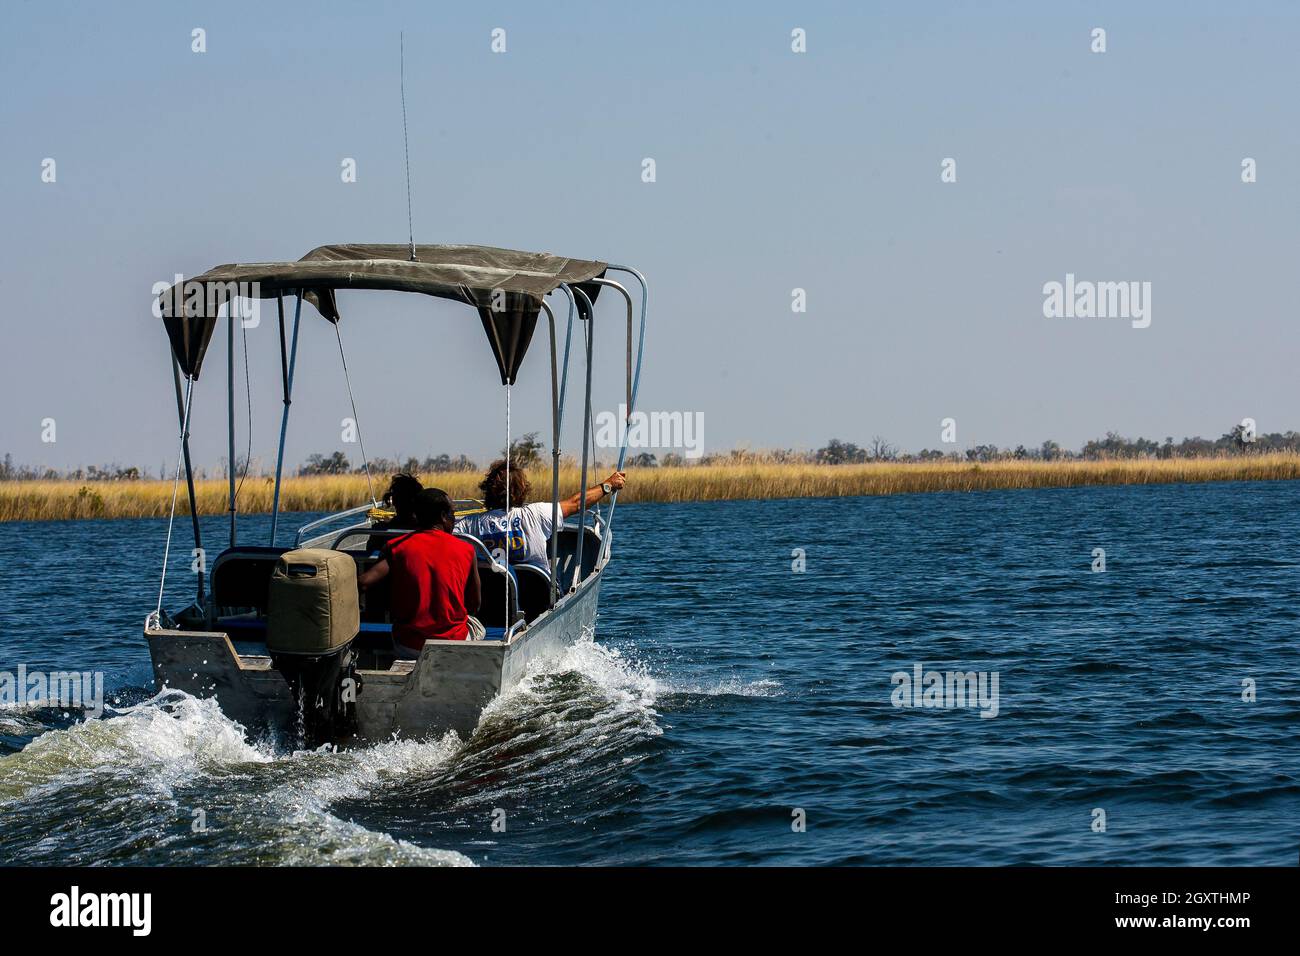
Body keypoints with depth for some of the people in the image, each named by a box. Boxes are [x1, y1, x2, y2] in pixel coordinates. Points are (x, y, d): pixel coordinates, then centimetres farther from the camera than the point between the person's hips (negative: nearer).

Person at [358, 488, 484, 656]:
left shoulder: (396, 548, -6)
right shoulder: (466, 550, -6)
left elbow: (363, 583, -19)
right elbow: (474, 607, 3)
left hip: (407, 648, 1)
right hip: (453, 644, -1)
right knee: (478, 627, 34)